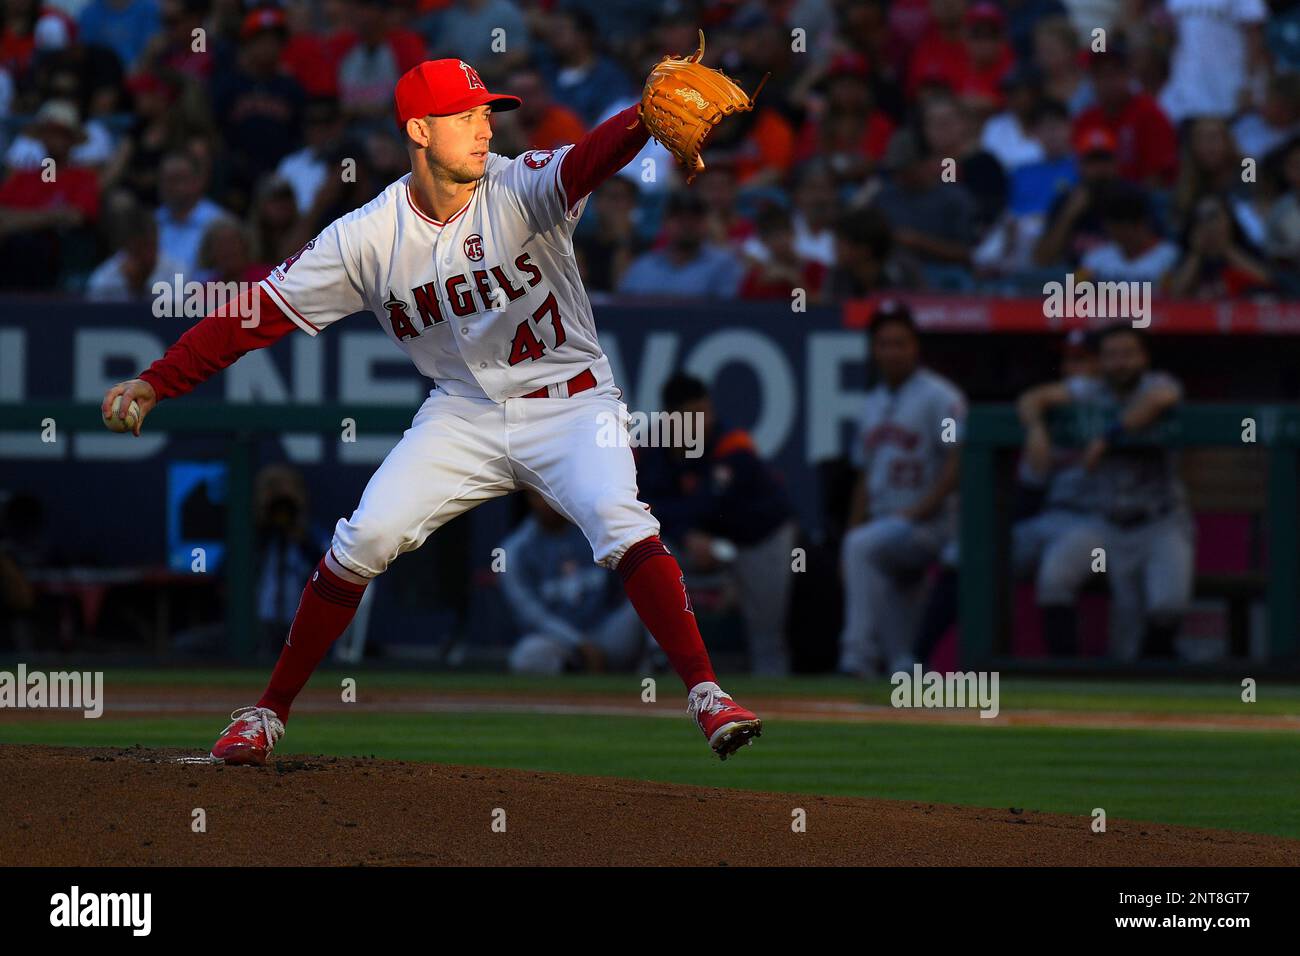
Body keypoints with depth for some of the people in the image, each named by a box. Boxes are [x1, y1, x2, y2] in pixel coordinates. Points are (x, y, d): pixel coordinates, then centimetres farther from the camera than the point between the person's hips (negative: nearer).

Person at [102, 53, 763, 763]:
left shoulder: (518, 189, -16)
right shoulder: (368, 237, -9)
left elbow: (584, 164, -38)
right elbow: (261, 310, -7)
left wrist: (646, 117, -61)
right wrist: (155, 384, -13)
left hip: (568, 404, -2)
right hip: (463, 412, 2)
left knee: (621, 525, -27)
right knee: (364, 539, -10)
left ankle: (704, 692, -21)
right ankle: (269, 712, 5)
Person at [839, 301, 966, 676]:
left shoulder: (939, 396, -5)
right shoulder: (874, 403, 19)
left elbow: (957, 463, -13)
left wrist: (919, 511, -19)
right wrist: (852, 530, 13)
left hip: (929, 520, -9)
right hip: (884, 524, 9)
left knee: (864, 547, -30)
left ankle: (859, 653, -34)